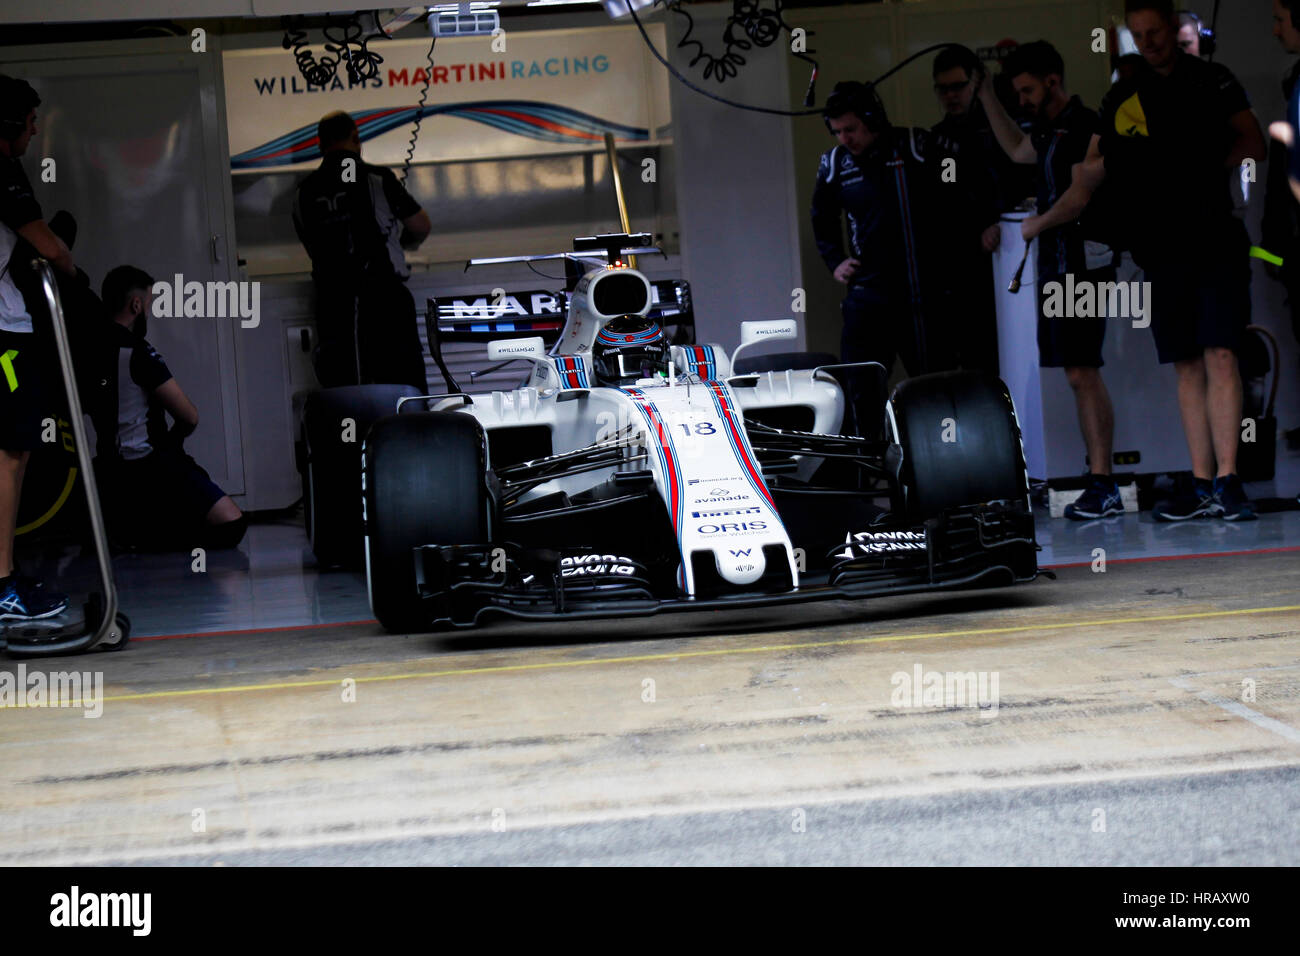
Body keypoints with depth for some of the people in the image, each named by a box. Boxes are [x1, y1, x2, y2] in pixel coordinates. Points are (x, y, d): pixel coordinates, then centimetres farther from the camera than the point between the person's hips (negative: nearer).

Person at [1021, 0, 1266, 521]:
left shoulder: (1213, 80, 6)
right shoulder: (1122, 98, 13)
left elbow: (1252, 143, 3)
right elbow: (1091, 174, 9)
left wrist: (1205, 172, -7)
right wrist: (1044, 220, -1)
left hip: (1216, 239, -3)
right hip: (1162, 249, 3)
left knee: (1220, 355, -12)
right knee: (1186, 365, 3)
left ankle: (1228, 481, -14)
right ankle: (1203, 487, 4)